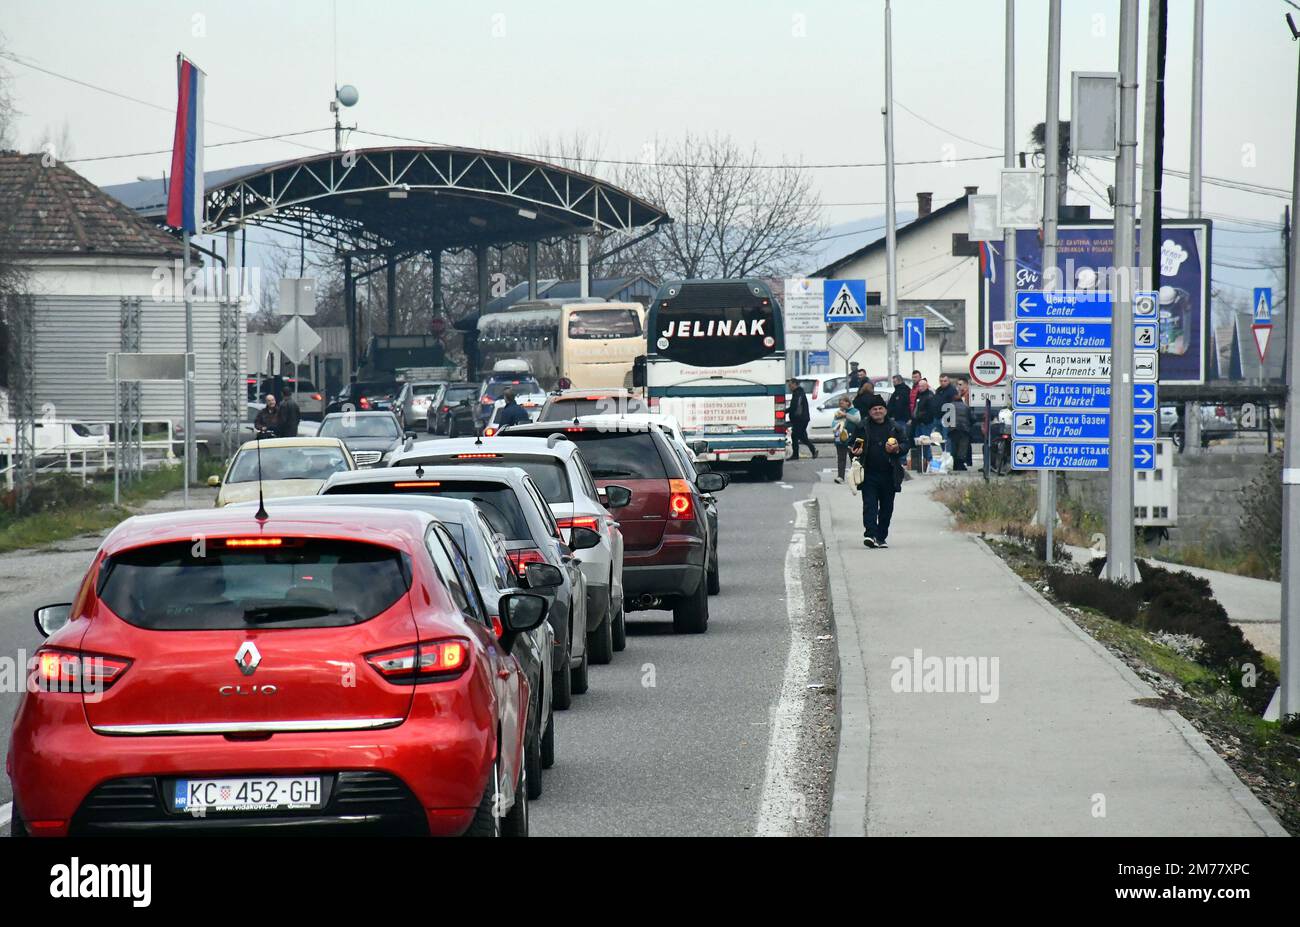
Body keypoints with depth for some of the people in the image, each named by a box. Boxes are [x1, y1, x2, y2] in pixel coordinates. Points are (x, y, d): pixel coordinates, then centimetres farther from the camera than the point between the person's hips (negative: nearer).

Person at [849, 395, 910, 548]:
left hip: (889, 474, 2)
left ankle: (882, 537, 15)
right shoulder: (862, 427, 7)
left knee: (886, 507, 6)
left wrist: (897, 449, -13)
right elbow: (853, 446, 12)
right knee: (869, 505, -12)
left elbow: (905, 445, 8)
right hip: (869, 474, -2)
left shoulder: (895, 427, 8)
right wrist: (856, 452, -11)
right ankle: (870, 534, -20)